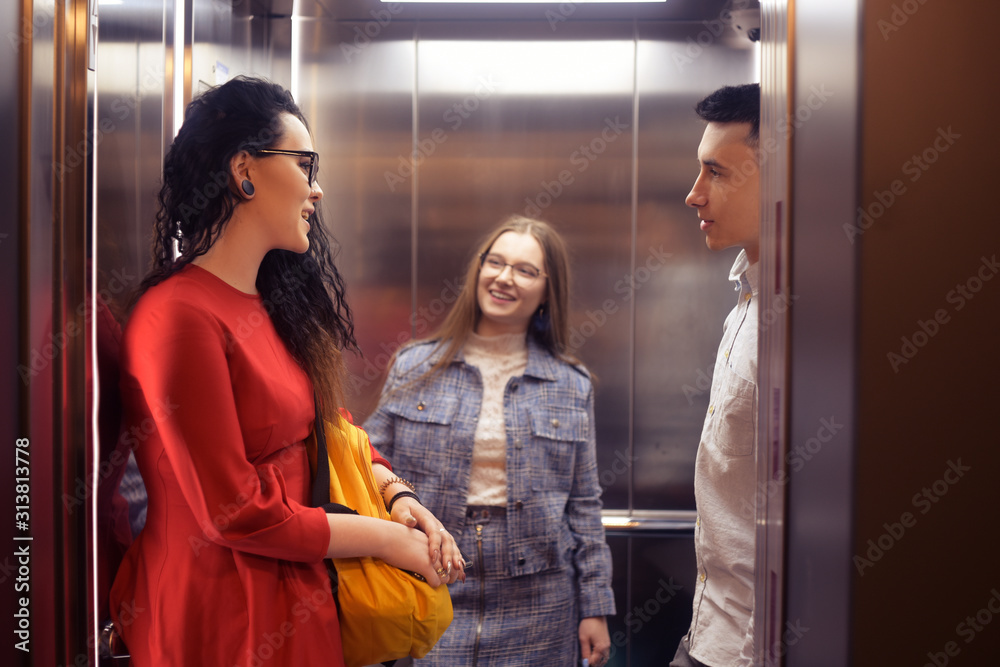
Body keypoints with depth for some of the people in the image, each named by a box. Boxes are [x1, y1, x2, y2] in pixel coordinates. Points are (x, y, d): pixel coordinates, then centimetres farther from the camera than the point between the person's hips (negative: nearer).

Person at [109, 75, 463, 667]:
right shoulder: (181, 318, -21)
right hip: (218, 612, -8)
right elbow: (236, 513, -21)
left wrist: (398, 494, -3)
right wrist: (387, 539, -12)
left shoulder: (272, 303, 8)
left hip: (293, 601, 8)